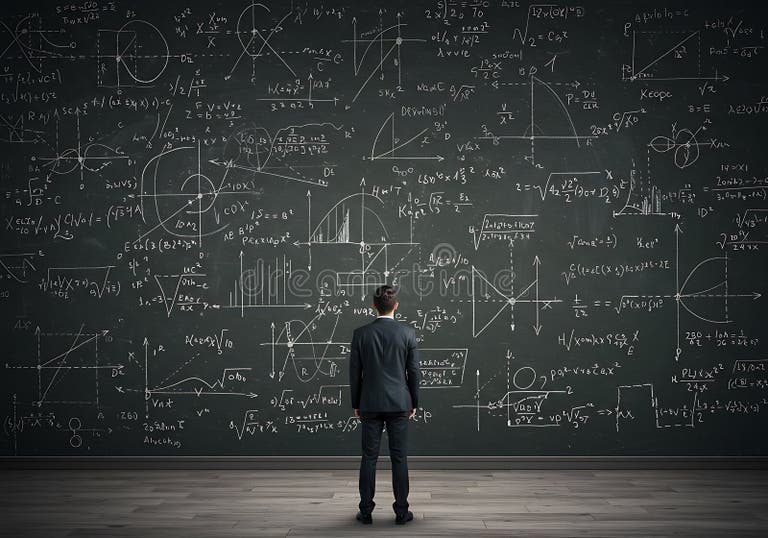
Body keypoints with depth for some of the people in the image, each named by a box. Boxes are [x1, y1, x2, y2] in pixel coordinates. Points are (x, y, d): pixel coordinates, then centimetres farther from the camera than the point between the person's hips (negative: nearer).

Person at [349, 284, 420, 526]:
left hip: (370, 404, 1)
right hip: (399, 403, 0)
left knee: (369, 457, 6)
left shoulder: (360, 334, -4)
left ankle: (366, 511, 9)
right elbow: (414, 371, -2)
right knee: (399, 458, 5)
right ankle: (401, 511, 8)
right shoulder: (407, 333, -5)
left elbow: (355, 372, 0)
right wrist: (414, 402, 10)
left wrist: (356, 404, 10)